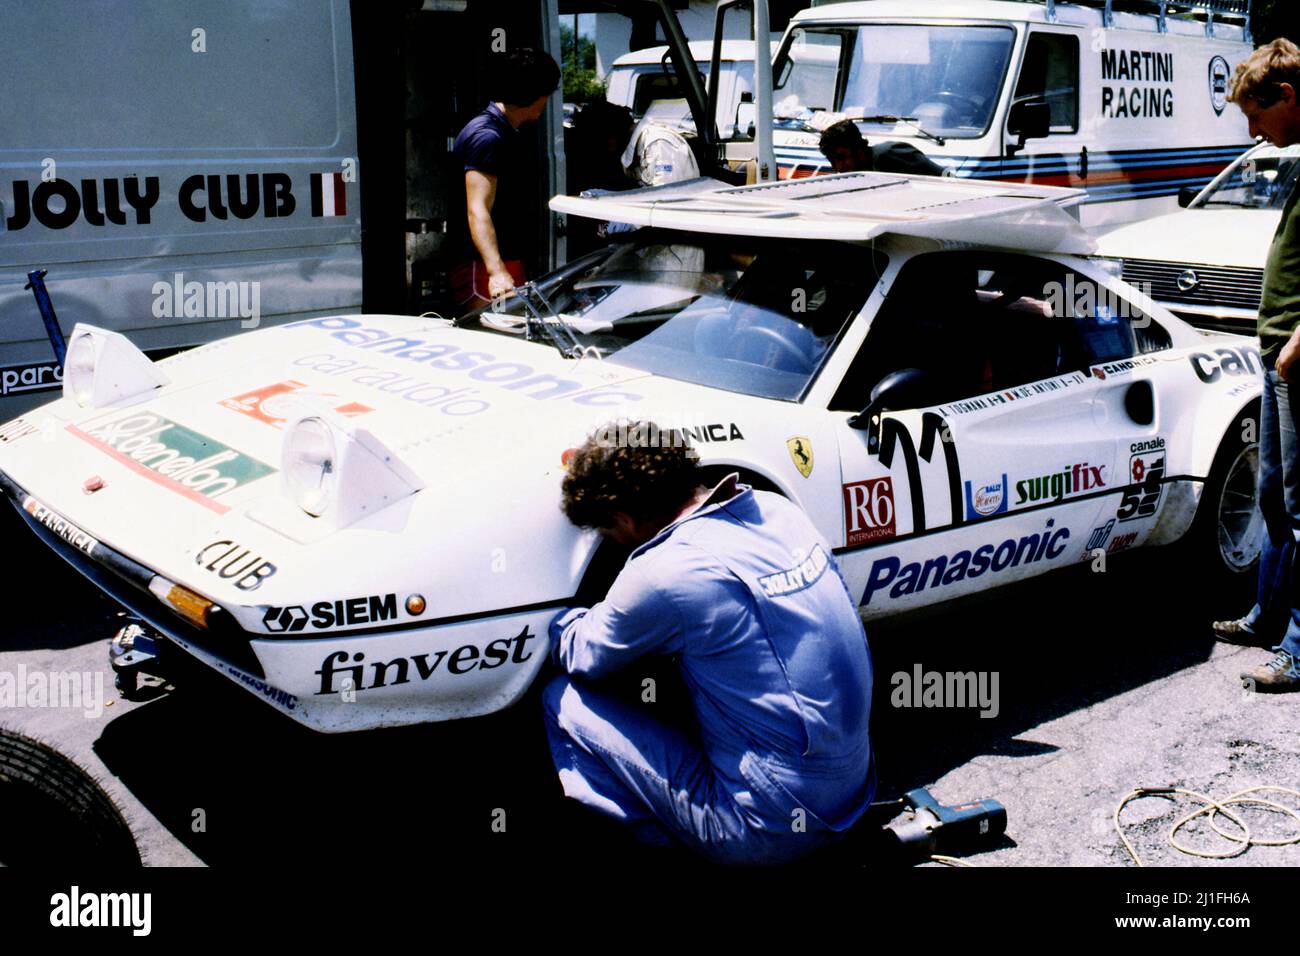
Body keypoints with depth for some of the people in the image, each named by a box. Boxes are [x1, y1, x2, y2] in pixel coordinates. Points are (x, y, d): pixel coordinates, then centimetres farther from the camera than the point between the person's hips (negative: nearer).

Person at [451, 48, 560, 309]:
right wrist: (497, 272, -38)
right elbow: (477, 211, -26)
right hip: (482, 269, -10)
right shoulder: (487, 137, -15)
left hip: (505, 264, 10)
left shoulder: (503, 133, 19)